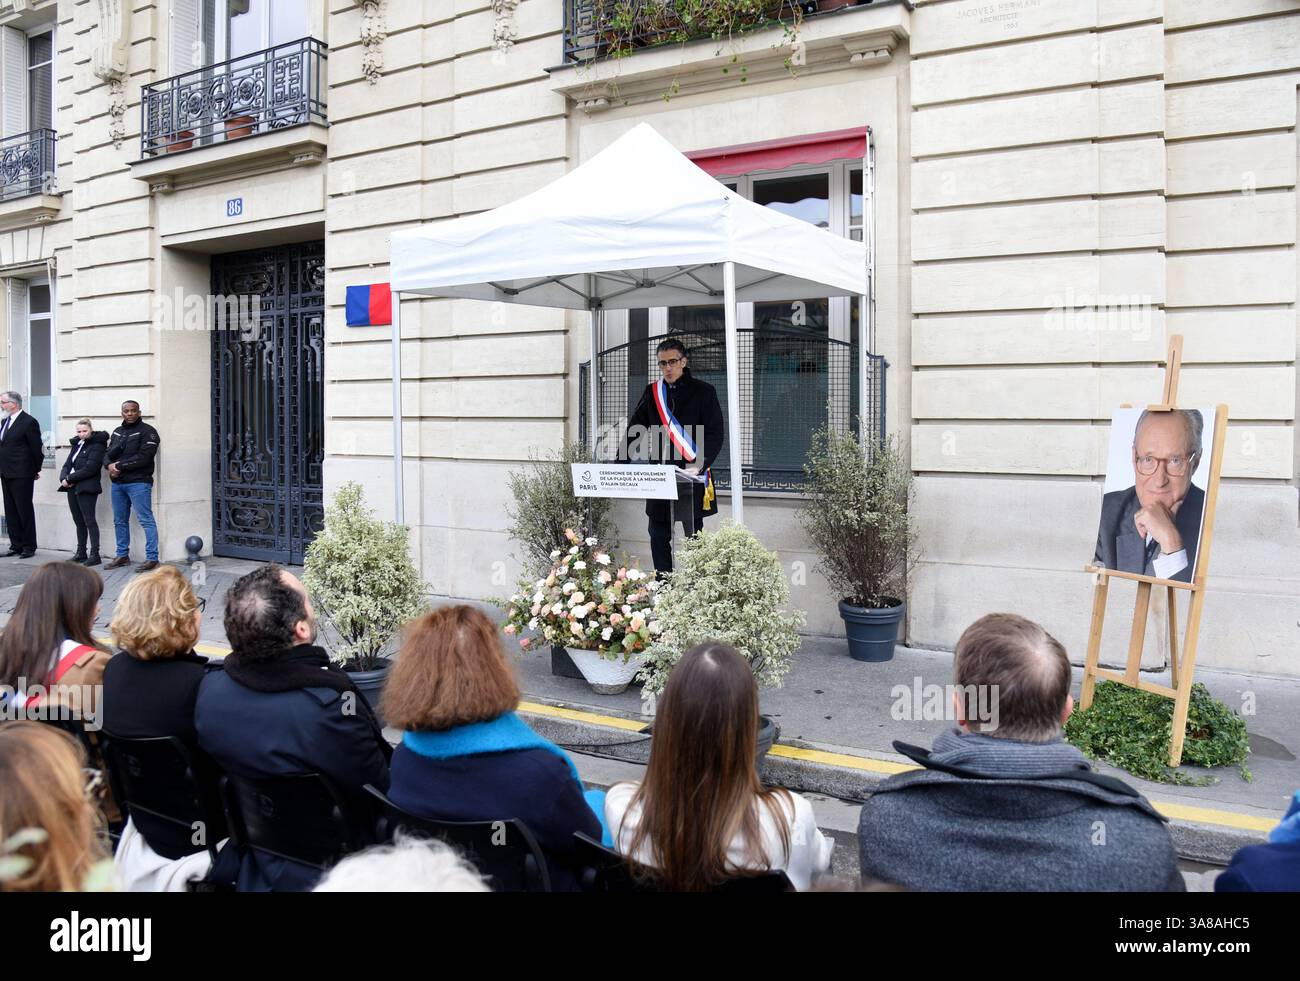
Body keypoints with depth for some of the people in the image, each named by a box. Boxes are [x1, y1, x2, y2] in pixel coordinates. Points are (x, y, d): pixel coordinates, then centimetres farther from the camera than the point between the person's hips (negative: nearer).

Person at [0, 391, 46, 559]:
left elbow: (36, 448, -10)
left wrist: (36, 470, -3)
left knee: (25, 510, -2)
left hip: (21, 475, -8)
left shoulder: (28, 422, -12)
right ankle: (16, 545, 16)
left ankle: (29, 546, 6)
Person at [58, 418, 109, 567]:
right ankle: (81, 553, 17)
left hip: (87, 489, -8)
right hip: (72, 488, 8)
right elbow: (67, 465, 14)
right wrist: (64, 478, -6)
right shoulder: (77, 445, 17)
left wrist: (69, 479, -14)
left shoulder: (96, 446, -7)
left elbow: (89, 469, -16)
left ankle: (95, 554, -6)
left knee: (89, 520, -7)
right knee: (79, 521, 11)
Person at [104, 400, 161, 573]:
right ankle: (122, 556, 23)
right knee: (120, 521, 13)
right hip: (117, 483, 8)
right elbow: (108, 454, 15)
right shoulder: (117, 432, 18)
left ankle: (152, 558, -8)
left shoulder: (147, 431, -5)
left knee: (146, 520, -8)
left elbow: (143, 457, -15)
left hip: (138, 482, -7)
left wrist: (119, 465, -13)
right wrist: (110, 465, -8)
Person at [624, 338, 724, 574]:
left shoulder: (703, 391, -2)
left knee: (693, 536, 5)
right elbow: (634, 429, 12)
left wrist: (699, 465, -19)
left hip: (691, 476, -4)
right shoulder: (652, 392, 10)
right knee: (658, 536, 5)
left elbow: (716, 433, -7)